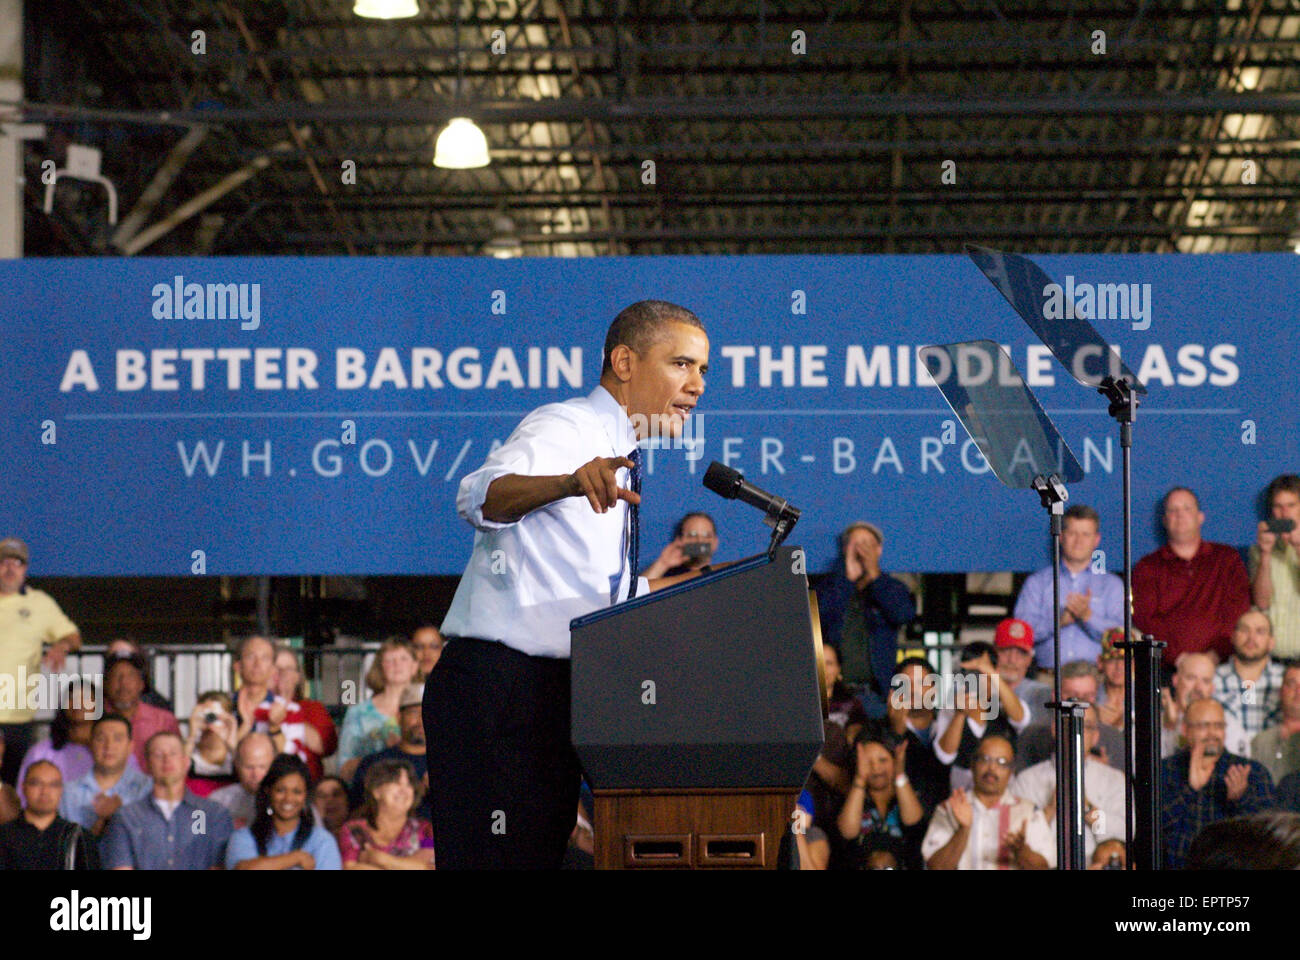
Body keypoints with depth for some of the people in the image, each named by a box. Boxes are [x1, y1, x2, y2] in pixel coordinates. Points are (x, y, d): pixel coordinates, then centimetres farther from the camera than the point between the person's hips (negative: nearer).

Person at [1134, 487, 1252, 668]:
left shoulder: (1228, 558, 18)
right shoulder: (1148, 567, 15)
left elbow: (1238, 613, 7)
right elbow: (1143, 618, 2)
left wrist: (1216, 653, -10)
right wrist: (1180, 657, -13)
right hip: (1167, 666, -1)